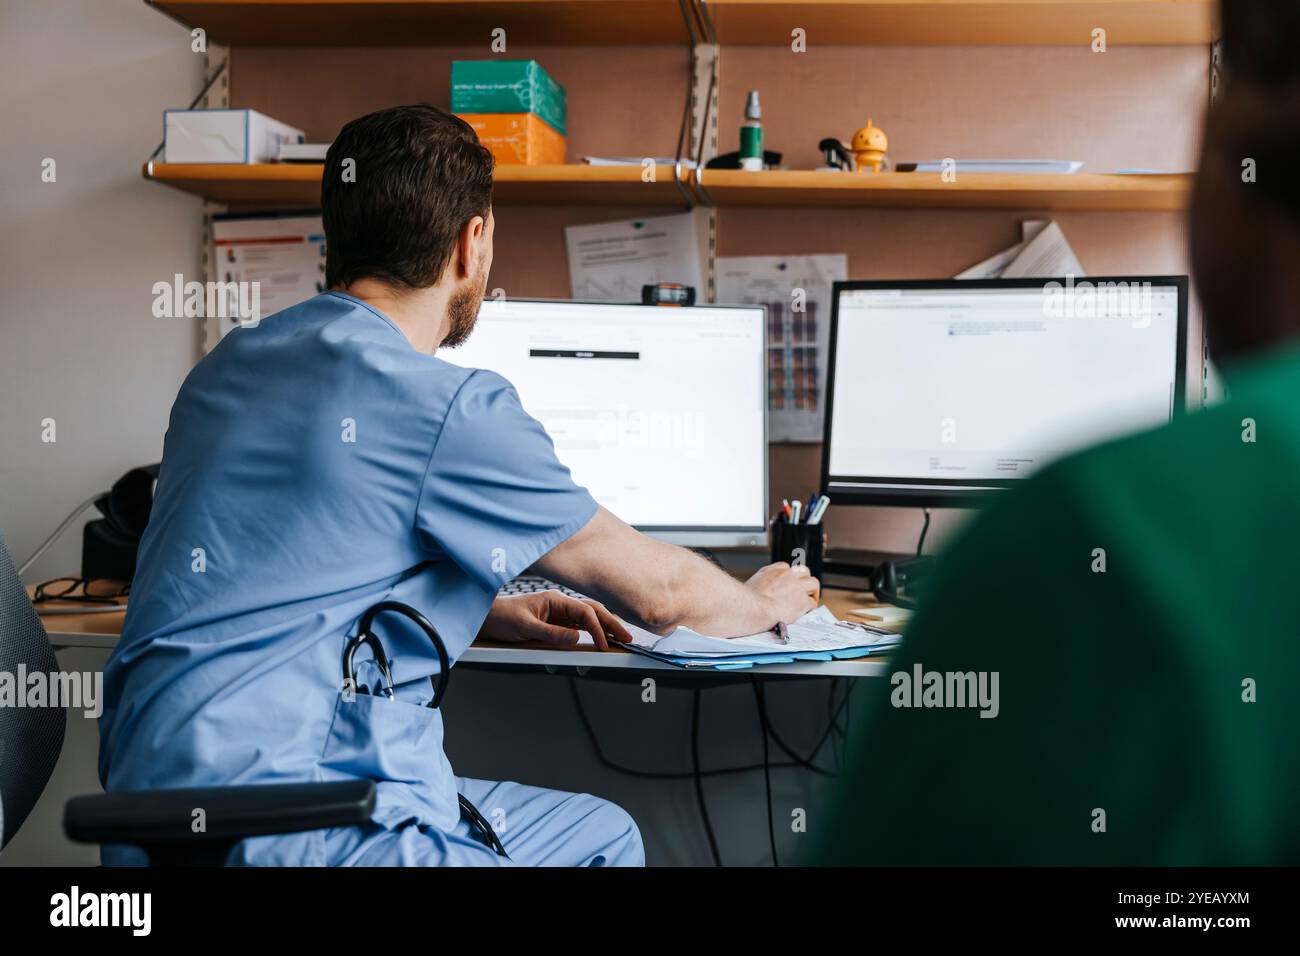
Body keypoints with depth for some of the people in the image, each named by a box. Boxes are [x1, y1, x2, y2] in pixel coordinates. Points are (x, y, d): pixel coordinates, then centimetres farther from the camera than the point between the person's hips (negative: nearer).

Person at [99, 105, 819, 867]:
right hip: (278, 842, -8)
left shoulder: (223, 371, 11)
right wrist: (765, 603, 19)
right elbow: (655, 589, -2)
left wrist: (490, 613, 21)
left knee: (601, 830, 19)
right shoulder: (450, 409, -14)